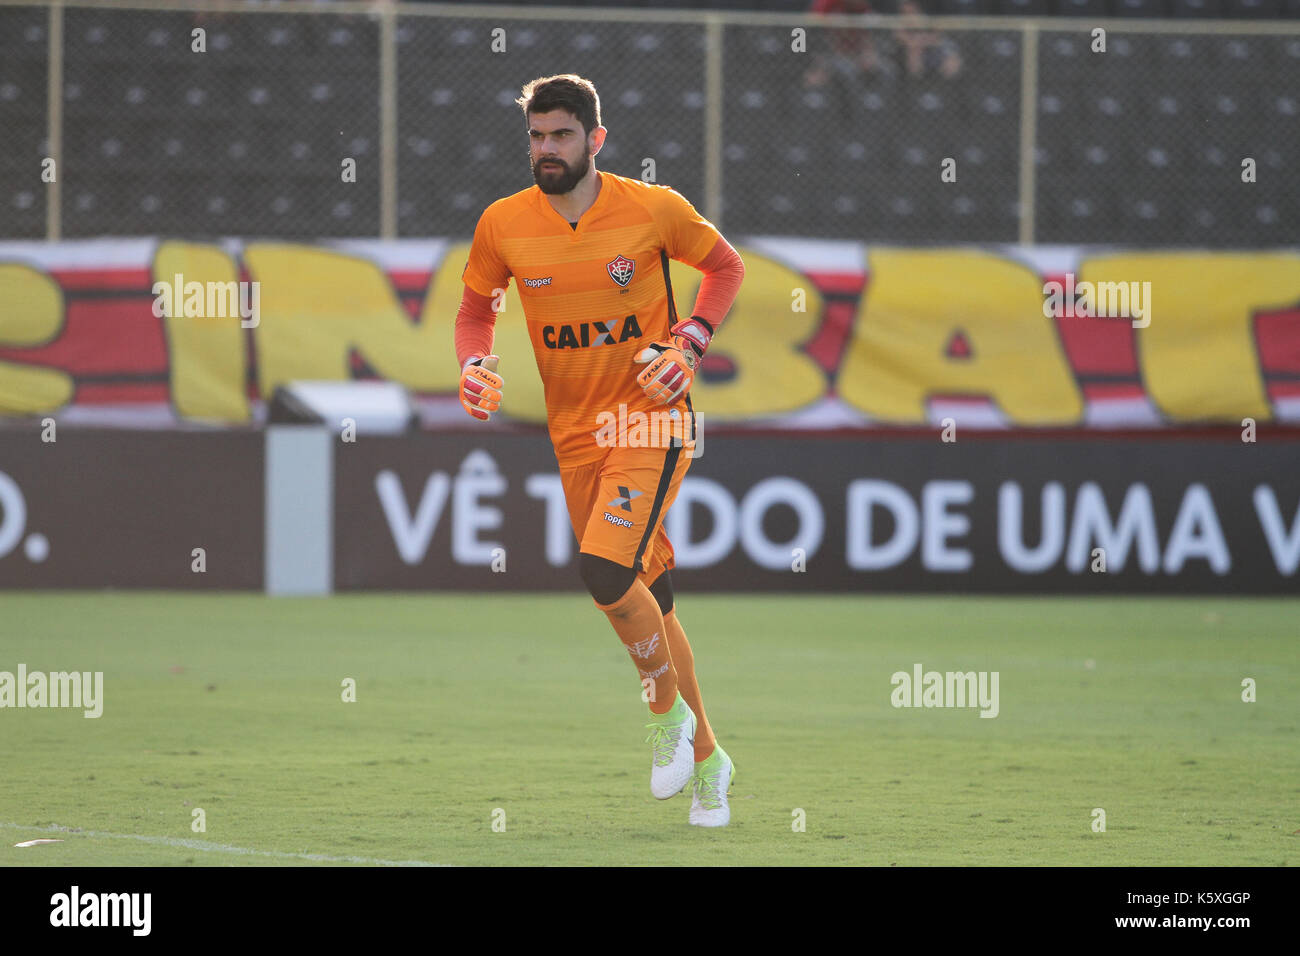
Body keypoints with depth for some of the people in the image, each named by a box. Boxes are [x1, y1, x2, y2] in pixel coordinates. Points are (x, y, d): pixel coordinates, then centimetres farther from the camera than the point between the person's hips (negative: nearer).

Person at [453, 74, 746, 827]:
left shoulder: (653, 210, -9)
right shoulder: (504, 225, -2)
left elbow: (727, 266, 6)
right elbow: (476, 308, 13)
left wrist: (688, 345, -8)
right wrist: (475, 365, -8)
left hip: (652, 419, -4)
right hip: (575, 433, 4)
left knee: (605, 570, -24)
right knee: (647, 596, 9)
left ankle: (671, 711, -1)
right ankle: (706, 759, 23)